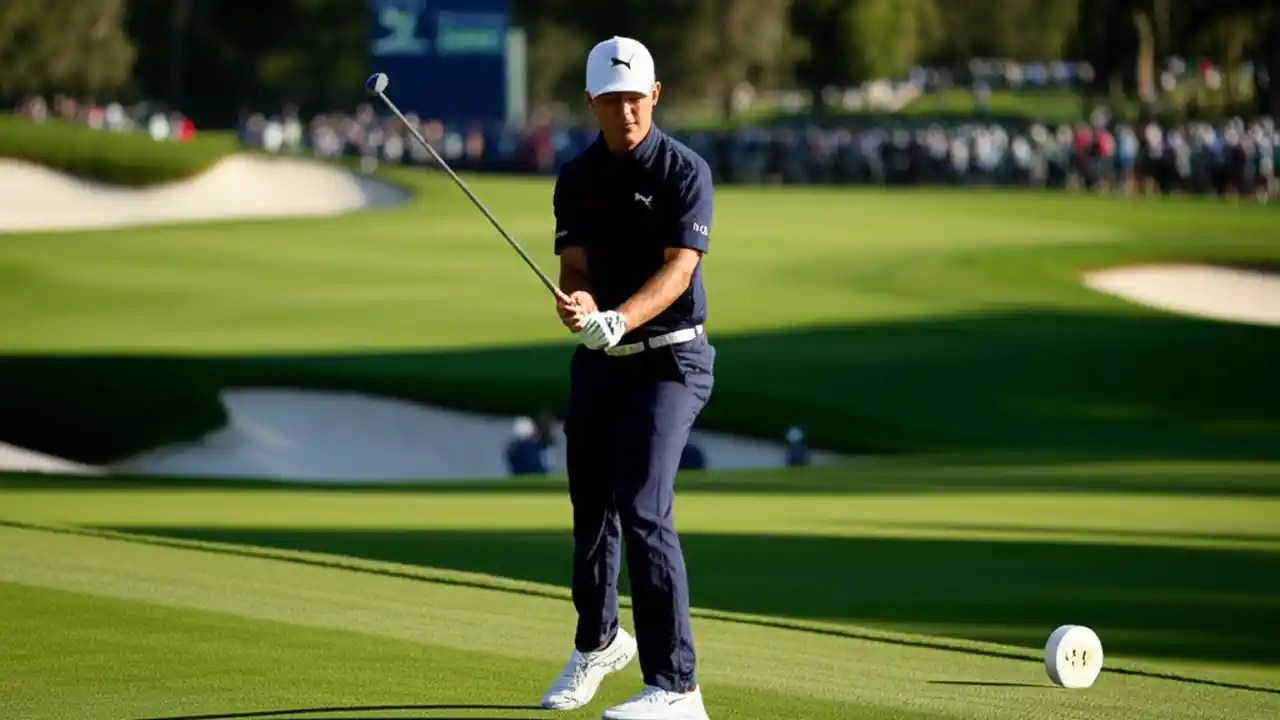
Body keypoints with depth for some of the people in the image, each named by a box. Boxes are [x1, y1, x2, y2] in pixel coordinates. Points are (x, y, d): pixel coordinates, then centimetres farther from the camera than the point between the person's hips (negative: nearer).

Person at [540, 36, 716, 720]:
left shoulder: (684, 170, -11)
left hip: (669, 360, -6)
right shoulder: (576, 177, 5)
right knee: (591, 507, 17)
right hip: (597, 361, 6)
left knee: (643, 512, -19)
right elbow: (575, 266, -4)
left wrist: (620, 319, -37)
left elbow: (679, 268, -21)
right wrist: (576, 304, -29)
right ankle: (597, 642, 43)